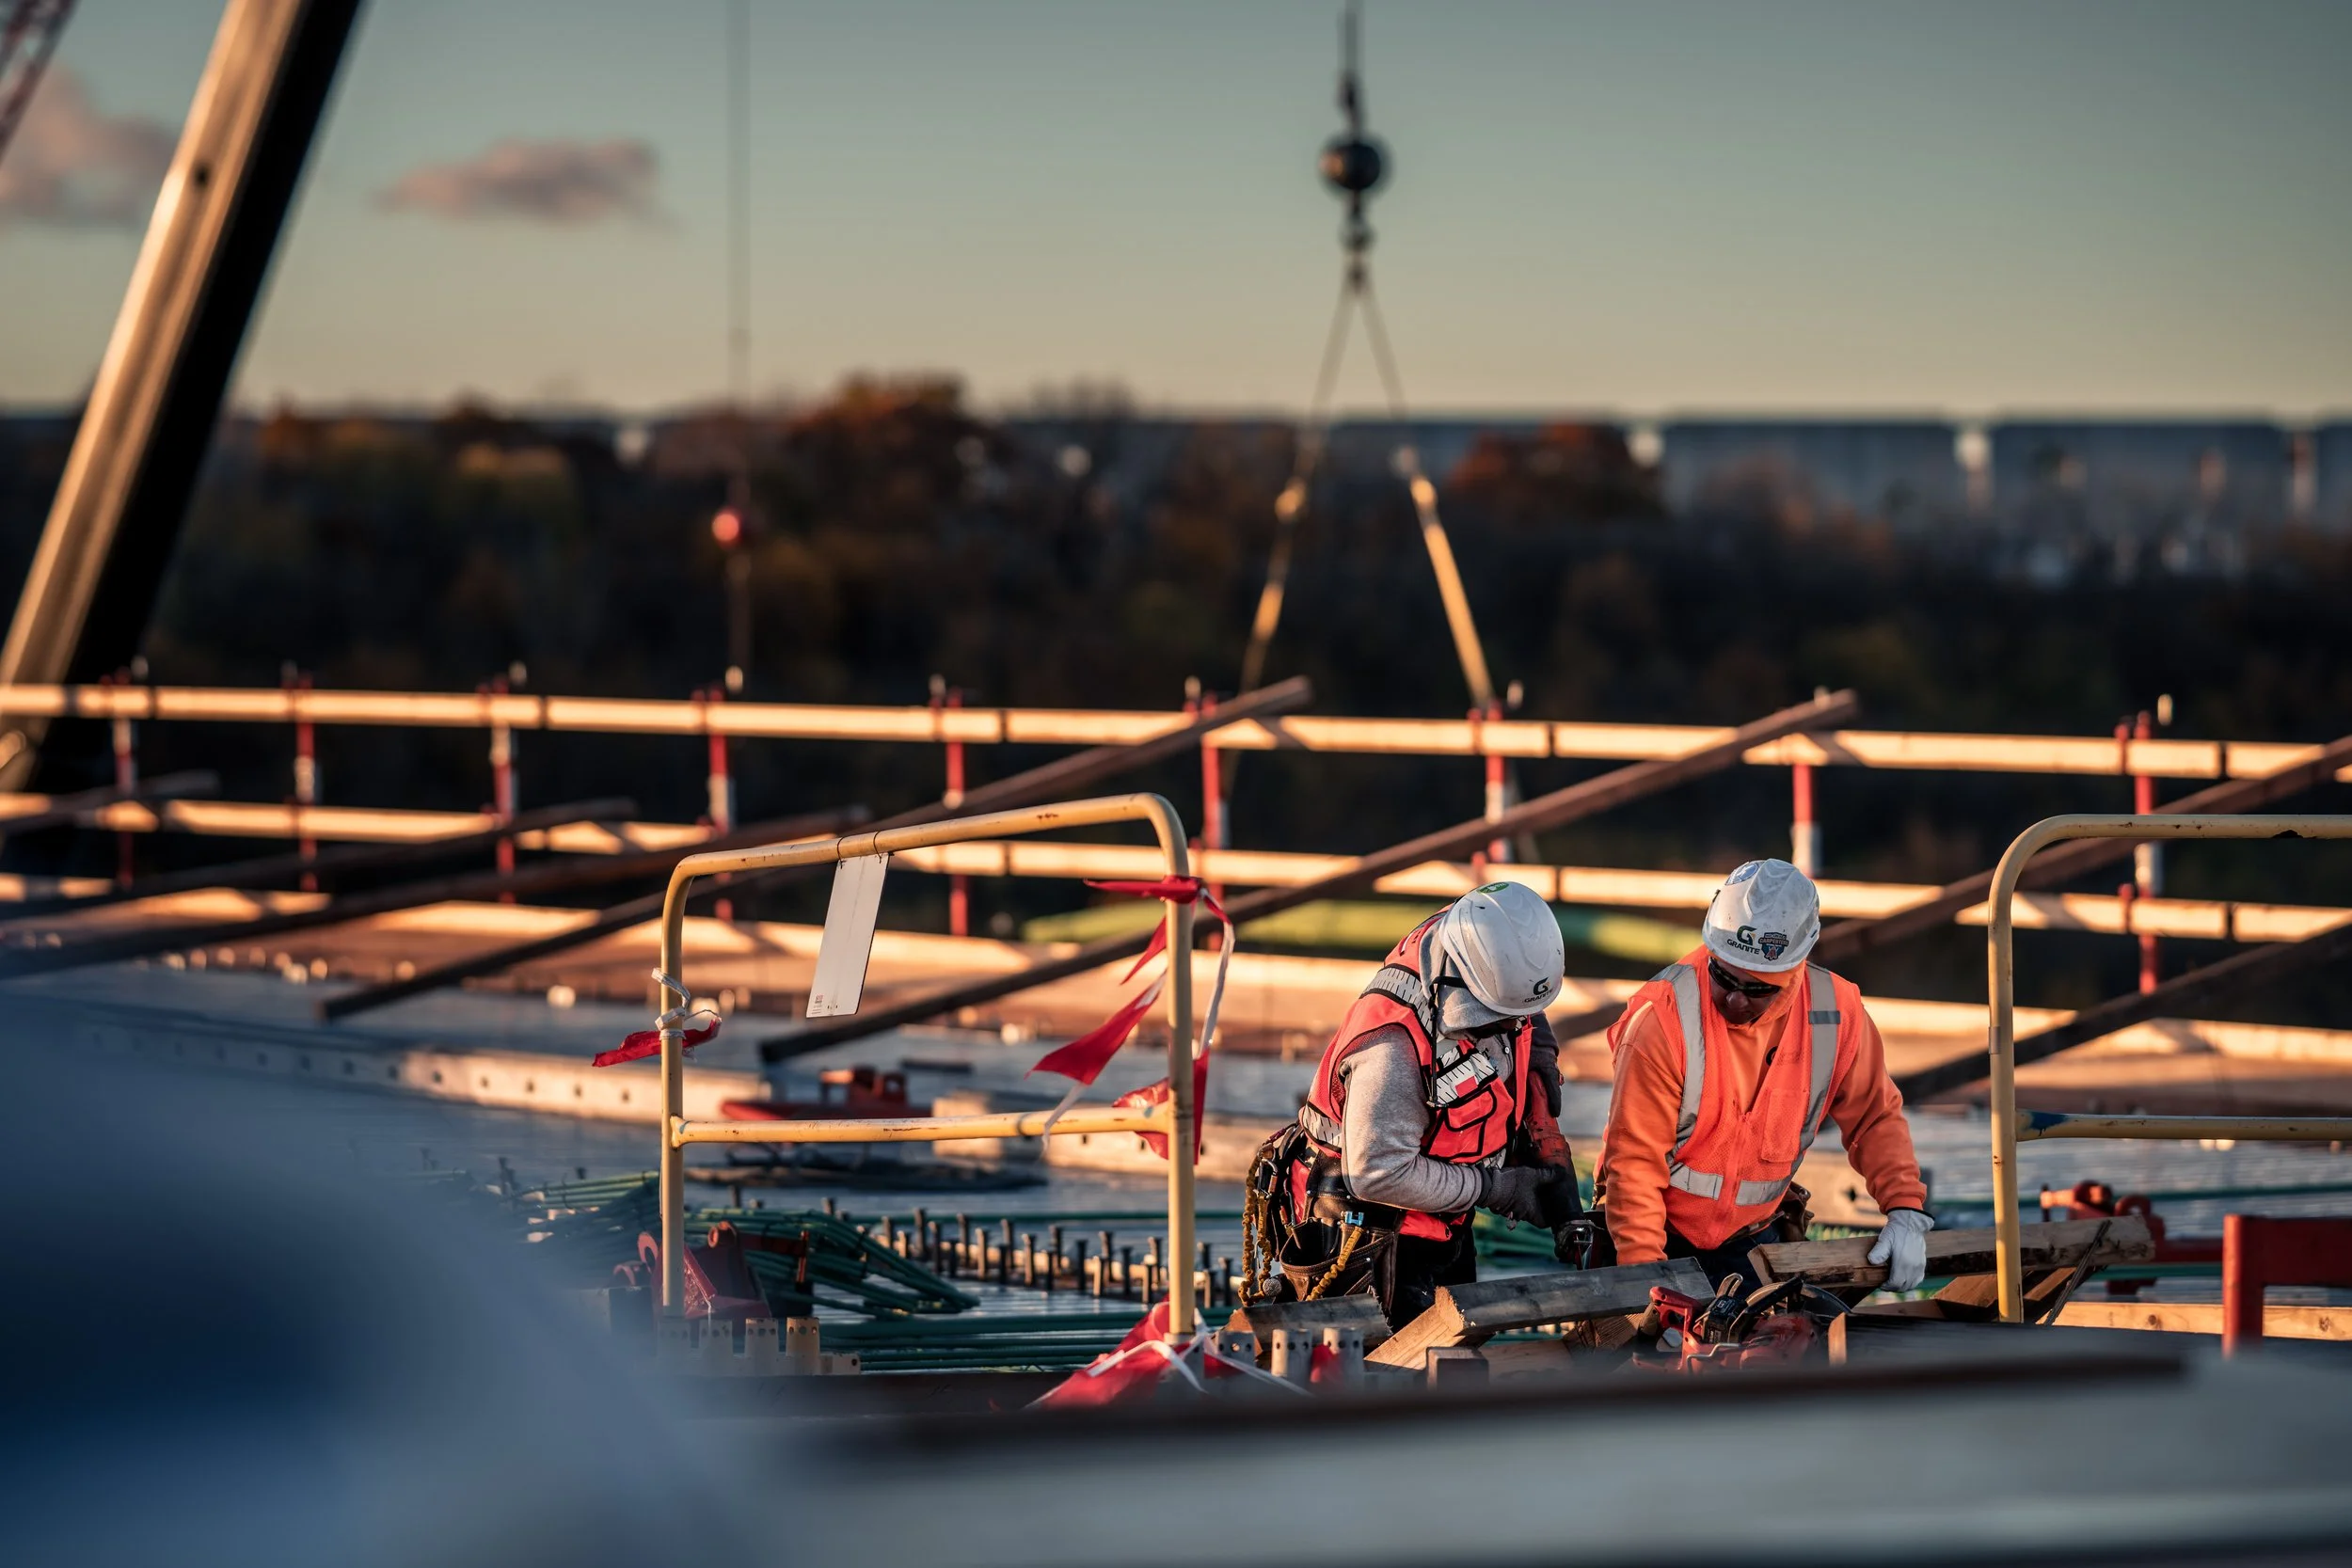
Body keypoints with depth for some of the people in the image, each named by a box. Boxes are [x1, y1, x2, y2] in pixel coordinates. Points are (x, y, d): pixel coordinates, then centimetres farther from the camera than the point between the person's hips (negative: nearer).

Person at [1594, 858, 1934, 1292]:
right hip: (1661, 1233, -4)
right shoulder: (1665, 1017, -25)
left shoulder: (1835, 1013, -11)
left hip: (1752, 1237, 4)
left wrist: (1906, 1212, -8)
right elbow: (1634, 1160, -22)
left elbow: (1874, 1116, 4)